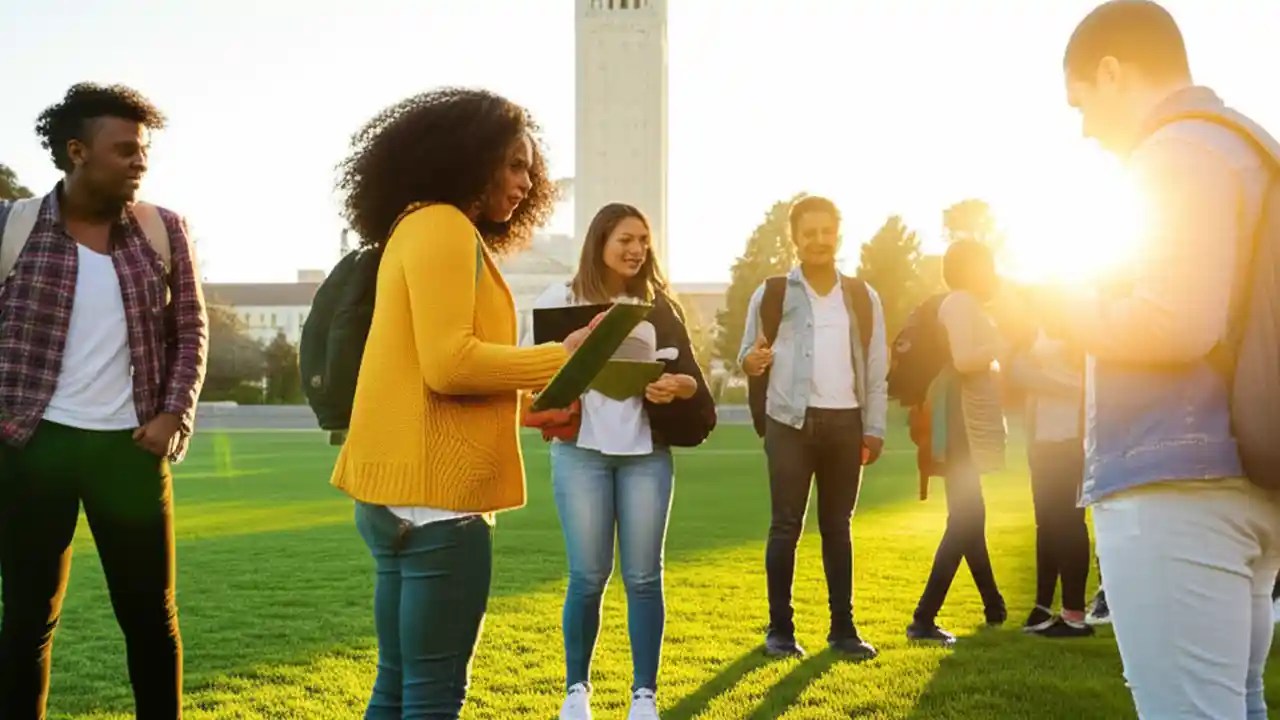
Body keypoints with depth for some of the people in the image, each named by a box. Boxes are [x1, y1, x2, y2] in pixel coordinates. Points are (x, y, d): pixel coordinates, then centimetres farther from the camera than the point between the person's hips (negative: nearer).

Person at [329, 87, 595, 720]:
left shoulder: (422, 229, 20)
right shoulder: (442, 225, -10)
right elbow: (449, 363, -20)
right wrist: (559, 358, -9)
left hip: (407, 488, 10)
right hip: (434, 494, -10)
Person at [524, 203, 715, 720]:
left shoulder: (659, 306, 11)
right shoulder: (560, 299, 4)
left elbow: (688, 373, 7)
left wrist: (678, 386, -15)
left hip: (646, 452, 2)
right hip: (581, 450, -2)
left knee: (644, 576, 2)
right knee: (588, 576, 0)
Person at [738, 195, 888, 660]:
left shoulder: (863, 297, 8)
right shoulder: (771, 295, 1)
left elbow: (875, 370, 9)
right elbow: (748, 356, 5)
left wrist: (874, 428, 3)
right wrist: (751, 361, -19)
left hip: (844, 423, 2)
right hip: (790, 422, -2)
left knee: (837, 526, 10)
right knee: (786, 526, 0)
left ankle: (843, 627, 17)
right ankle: (780, 628, 10)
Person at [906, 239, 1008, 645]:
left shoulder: (967, 306, 21)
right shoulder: (960, 302, -10)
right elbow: (964, 358, -24)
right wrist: (1005, 345, -12)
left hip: (968, 426, 10)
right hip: (959, 424, -10)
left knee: (969, 518, 16)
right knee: (965, 521, -11)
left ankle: (994, 607, 28)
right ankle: (923, 620, -13)